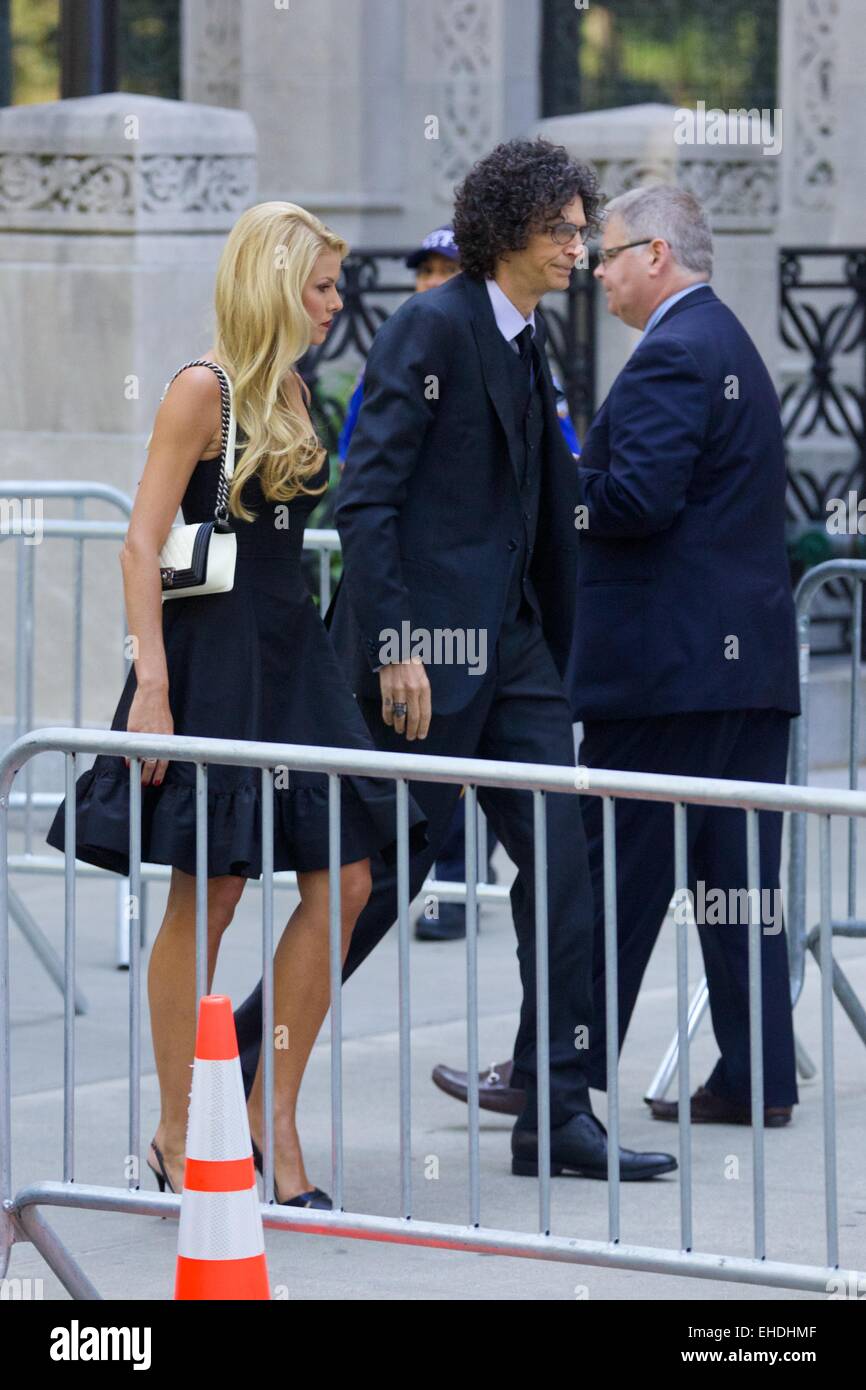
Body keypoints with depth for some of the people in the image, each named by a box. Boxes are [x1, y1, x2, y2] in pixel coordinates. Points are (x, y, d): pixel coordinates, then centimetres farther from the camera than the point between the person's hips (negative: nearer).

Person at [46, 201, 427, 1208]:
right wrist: (153, 683, -20)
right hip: (212, 652, -8)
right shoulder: (203, 390, -9)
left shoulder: (285, 394, 14)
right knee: (206, 894, -3)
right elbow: (143, 541, -13)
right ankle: (177, 1137, 6)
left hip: (289, 651, 8)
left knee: (343, 878, 1)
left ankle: (272, 1111, 9)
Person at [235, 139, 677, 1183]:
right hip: (424, 647, -8)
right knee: (385, 871, -3)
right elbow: (365, 499, -16)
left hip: (510, 645, 8)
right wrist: (390, 648, -21)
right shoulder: (432, 330, -11)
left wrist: (563, 649, 16)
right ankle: (242, 1061, 11)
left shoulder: (528, 344, 15)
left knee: (563, 861, 2)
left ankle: (557, 1114, 6)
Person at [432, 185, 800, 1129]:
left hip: (668, 661, -10)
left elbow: (641, 497, -22)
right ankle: (755, 1079, 8)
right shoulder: (732, 346, 19)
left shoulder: (673, 355, -13)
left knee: (612, 870, -4)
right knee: (740, 871, 8)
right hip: (753, 655, 10)